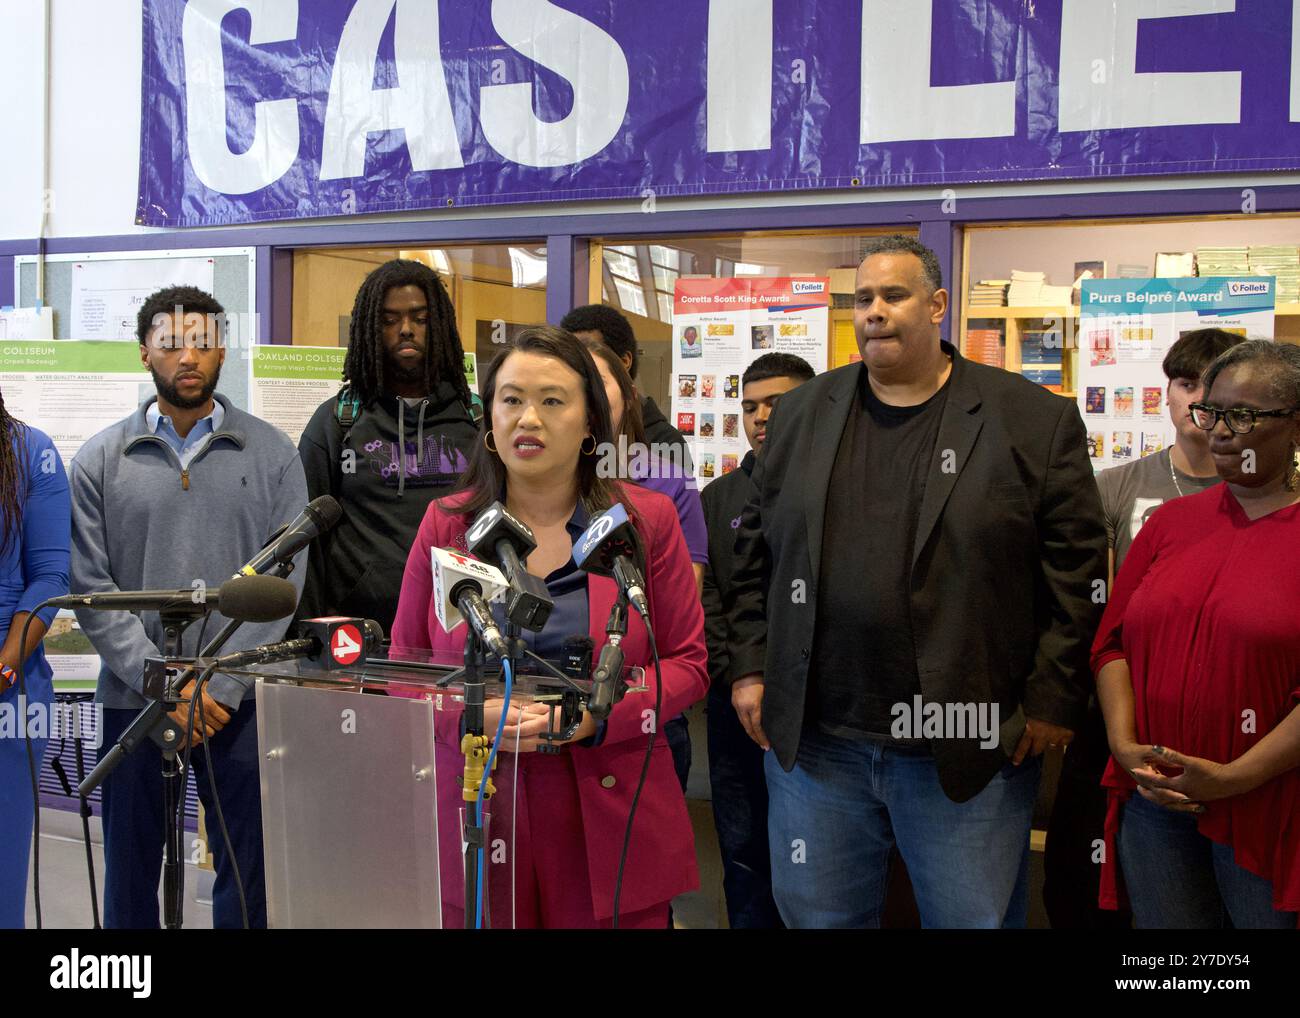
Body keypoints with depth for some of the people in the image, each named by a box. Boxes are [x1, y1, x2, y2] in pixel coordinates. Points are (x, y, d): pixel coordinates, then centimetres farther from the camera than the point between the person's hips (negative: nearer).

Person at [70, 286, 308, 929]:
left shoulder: (272, 455, 3)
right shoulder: (100, 460, 4)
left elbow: (284, 582, -2)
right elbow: (90, 588, -1)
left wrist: (220, 688, -10)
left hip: (241, 702, 0)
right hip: (132, 700, 1)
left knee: (248, 875, 6)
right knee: (131, 872, 10)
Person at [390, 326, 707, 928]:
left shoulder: (647, 520, 1)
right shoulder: (445, 523, 5)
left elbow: (687, 664, 2)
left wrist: (598, 715, -15)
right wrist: (473, 717, -12)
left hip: (610, 822, 0)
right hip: (477, 819, 1)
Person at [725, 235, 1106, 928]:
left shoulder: (1035, 419, -2)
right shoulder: (800, 415, 9)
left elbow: (1075, 567, -3)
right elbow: (756, 552, 13)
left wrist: (1052, 699, -6)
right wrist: (750, 667, 8)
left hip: (970, 753, -3)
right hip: (811, 740, 3)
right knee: (817, 916, 14)